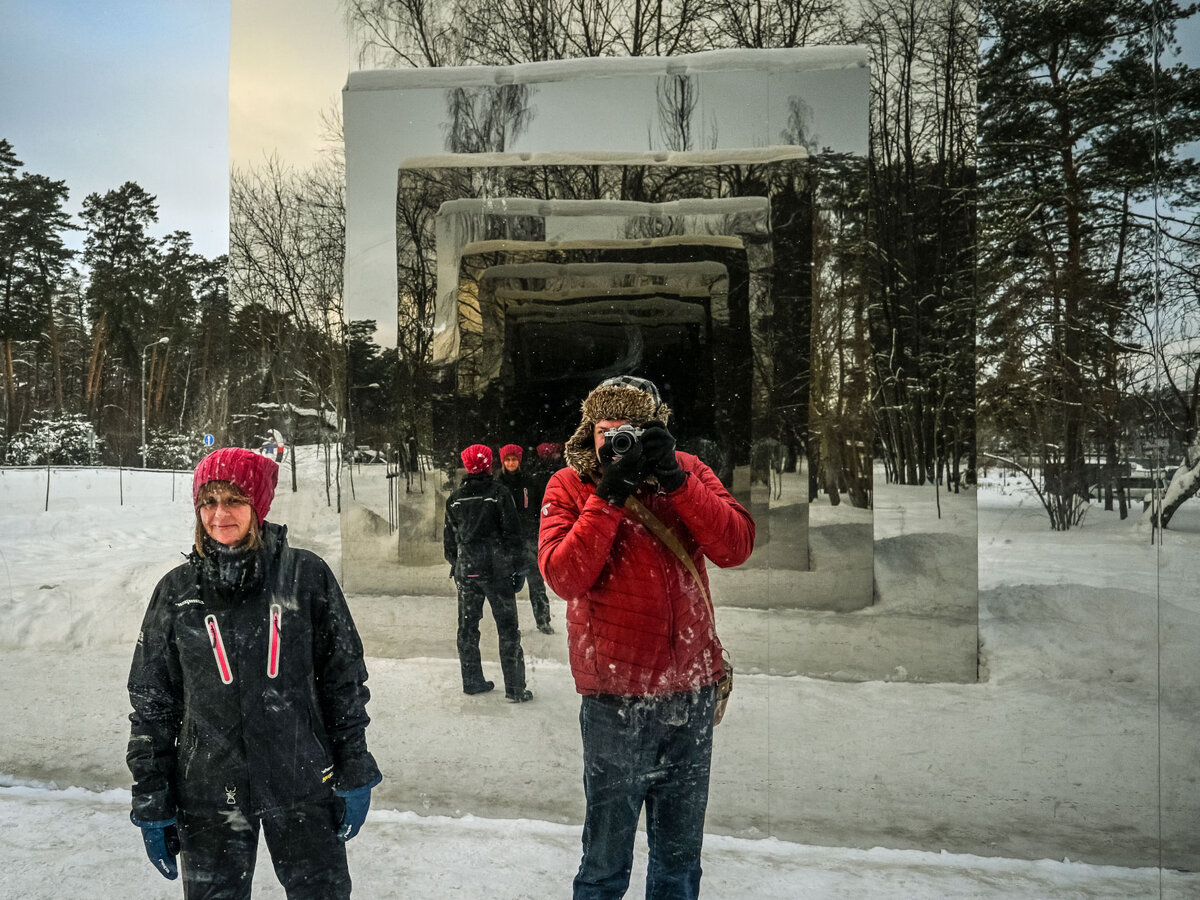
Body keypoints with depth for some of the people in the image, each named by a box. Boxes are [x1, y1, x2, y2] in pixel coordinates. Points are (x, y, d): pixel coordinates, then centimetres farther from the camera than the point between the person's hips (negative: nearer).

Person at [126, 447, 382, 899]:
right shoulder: (176, 590, -2)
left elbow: (344, 677, -1)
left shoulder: (306, 575, -6)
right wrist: (151, 802, 4)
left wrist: (353, 774, -1)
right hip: (209, 796, 1)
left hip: (304, 788, -1)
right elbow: (151, 701, 5)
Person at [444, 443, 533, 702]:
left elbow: (449, 538, 11)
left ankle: (472, 681, 23)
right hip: (497, 570, -4)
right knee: (507, 628, 1)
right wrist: (517, 568, -2)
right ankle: (514, 688, 2)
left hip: (466, 571, 4)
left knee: (467, 627, 15)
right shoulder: (499, 493, -8)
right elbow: (512, 532, -8)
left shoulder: (455, 499, 5)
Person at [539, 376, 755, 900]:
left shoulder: (687, 471, 1)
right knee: (607, 855, 12)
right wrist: (609, 494, -23)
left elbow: (736, 546, -11)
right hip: (615, 697, -2)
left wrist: (673, 479, -20)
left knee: (680, 850, 21)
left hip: (693, 686, 3)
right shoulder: (569, 487, -5)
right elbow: (563, 577, -18)